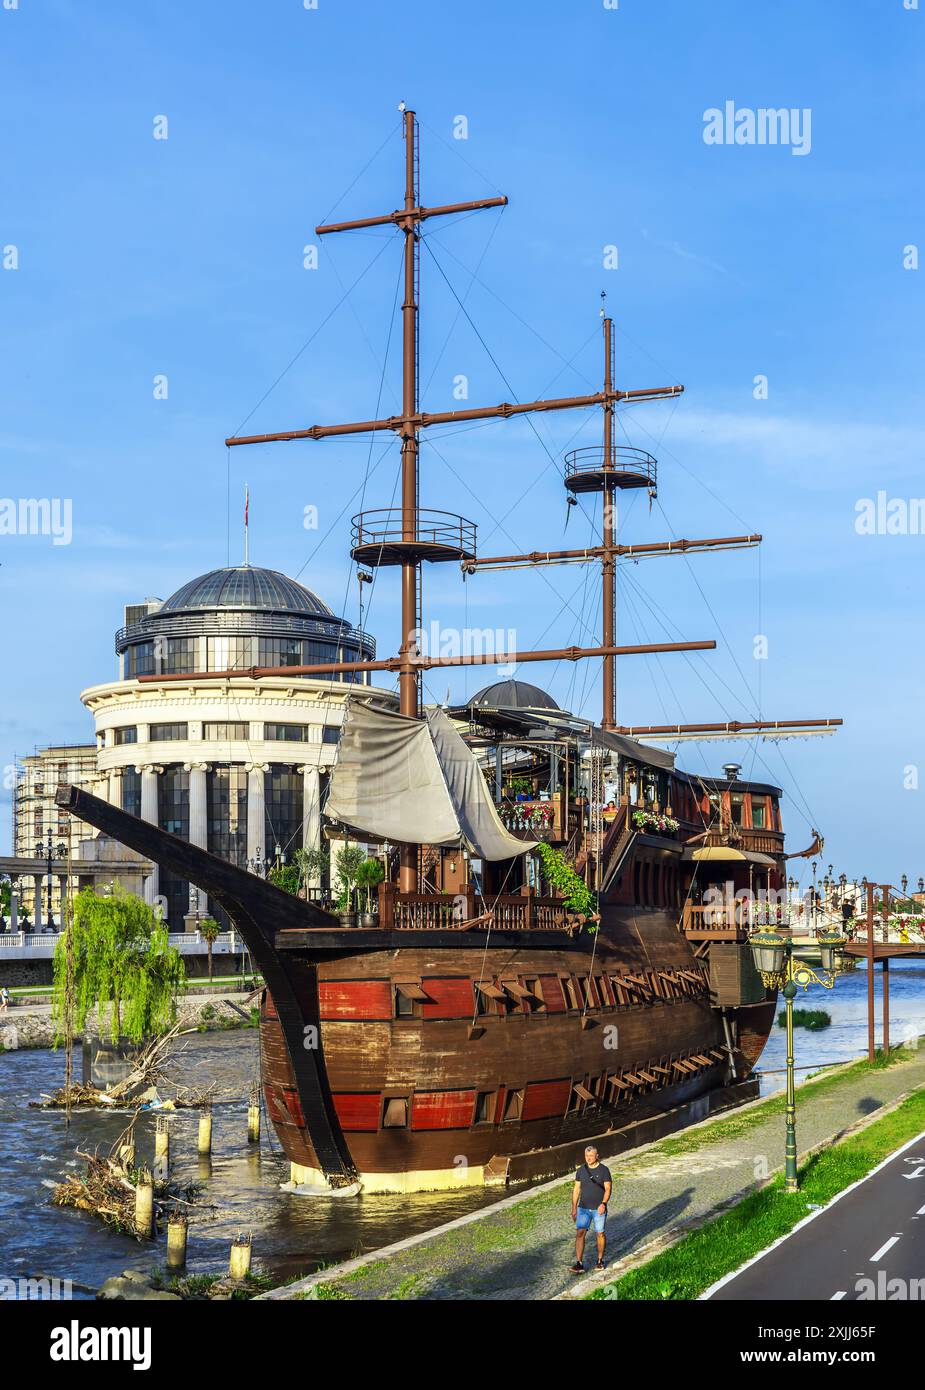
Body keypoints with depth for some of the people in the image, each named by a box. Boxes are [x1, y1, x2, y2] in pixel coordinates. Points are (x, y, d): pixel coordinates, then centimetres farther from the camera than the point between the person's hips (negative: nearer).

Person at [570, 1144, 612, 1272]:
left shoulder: (604, 1170, -8)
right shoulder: (581, 1170, 2)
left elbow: (608, 1189, -12)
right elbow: (576, 1189, 7)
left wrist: (603, 1204, -27)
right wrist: (574, 1208, 5)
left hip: (599, 1209, -2)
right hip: (583, 1208, 2)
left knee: (600, 1234, 8)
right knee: (580, 1234, -9)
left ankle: (600, 1260, 28)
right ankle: (579, 1264, -11)